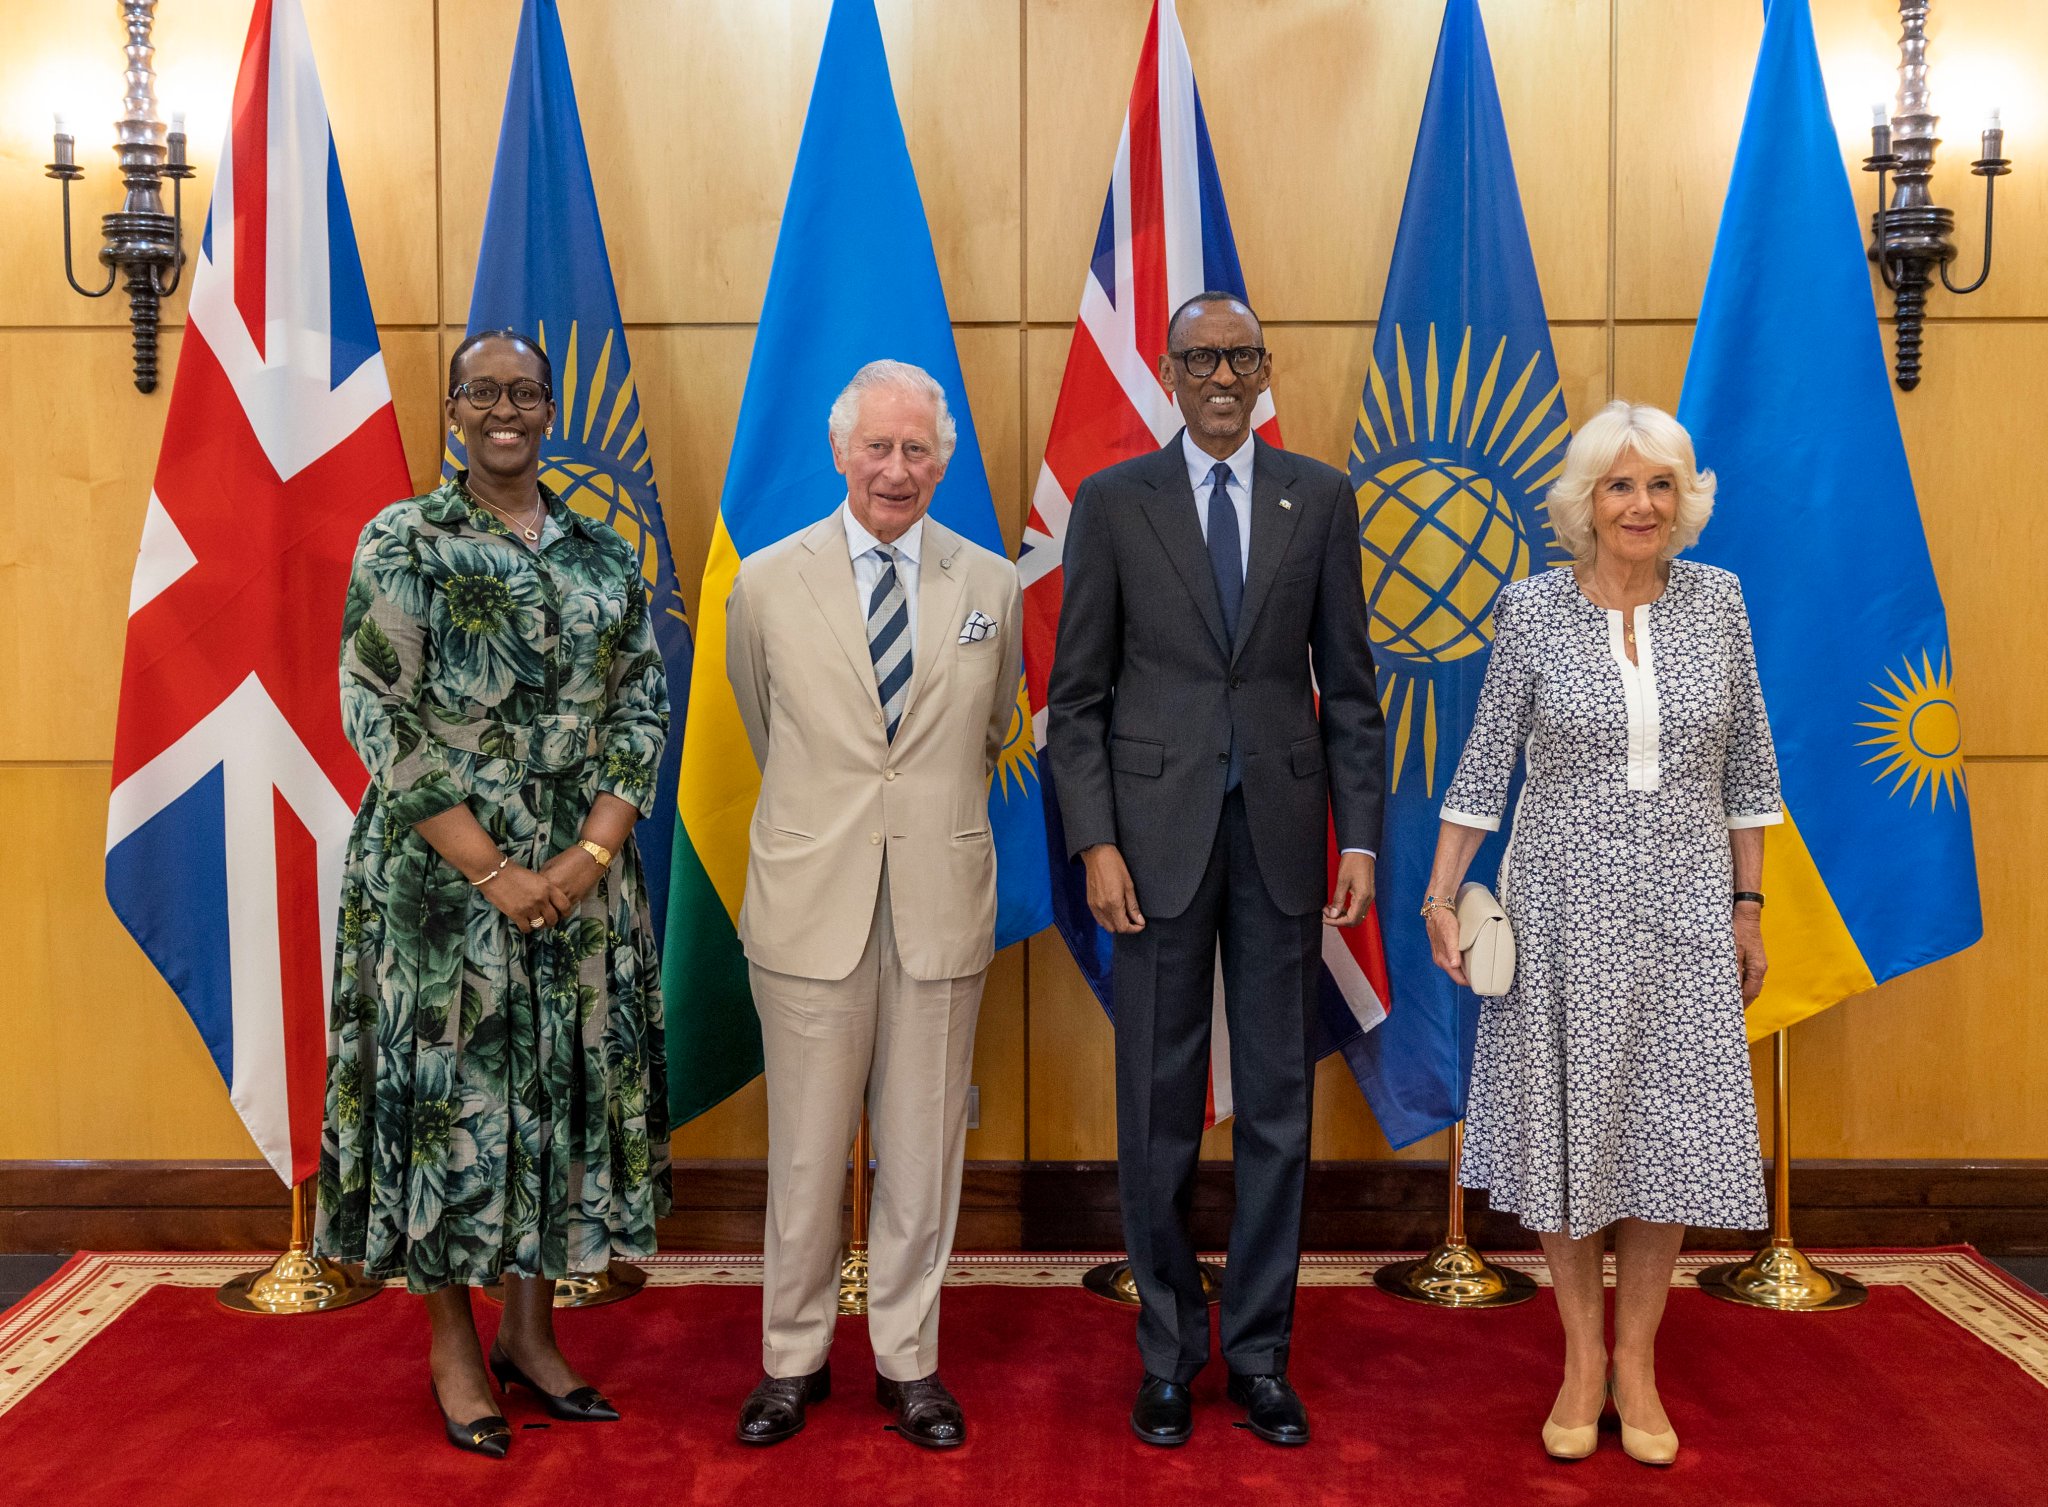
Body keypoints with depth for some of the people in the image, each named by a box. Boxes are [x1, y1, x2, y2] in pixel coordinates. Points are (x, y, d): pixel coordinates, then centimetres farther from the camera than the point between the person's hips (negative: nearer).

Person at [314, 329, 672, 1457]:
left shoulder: (604, 557, 9)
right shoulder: (402, 543, -2)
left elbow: (641, 712, 5)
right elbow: (382, 718, -9)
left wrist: (590, 855, -10)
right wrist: (493, 872, -15)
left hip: (581, 881, 4)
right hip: (442, 876, -3)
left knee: (567, 1085, 8)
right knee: (447, 1089, 3)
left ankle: (531, 1331, 25)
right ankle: (454, 1350, 20)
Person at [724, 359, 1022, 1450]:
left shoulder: (991, 586, 4)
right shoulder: (767, 583, 1)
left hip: (941, 907, 1)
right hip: (811, 906, -1)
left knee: (922, 1149, 9)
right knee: (805, 1151, 6)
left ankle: (909, 1362, 24)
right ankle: (793, 1360, 25)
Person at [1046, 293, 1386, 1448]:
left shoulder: (1321, 498, 6)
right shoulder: (1114, 503, 2)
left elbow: (1349, 685, 6)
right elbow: (1077, 694, 1)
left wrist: (1361, 837, -1)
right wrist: (1096, 843, -8)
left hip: (1281, 831, 2)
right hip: (1158, 831, -1)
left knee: (1279, 1101, 7)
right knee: (1160, 1104, 6)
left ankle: (1261, 1351, 21)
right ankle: (1169, 1353, 22)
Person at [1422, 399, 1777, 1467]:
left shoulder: (1716, 602, 1)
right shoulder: (1533, 610, -5)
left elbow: (1745, 767, 7)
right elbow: (1485, 764, -3)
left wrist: (1746, 907, 6)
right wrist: (1441, 898, -8)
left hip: (1682, 907, 2)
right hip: (1563, 902, -1)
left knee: (1670, 1127, 4)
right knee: (1566, 1120, 6)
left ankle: (1636, 1357, 22)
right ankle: (1582, 1356, 22)